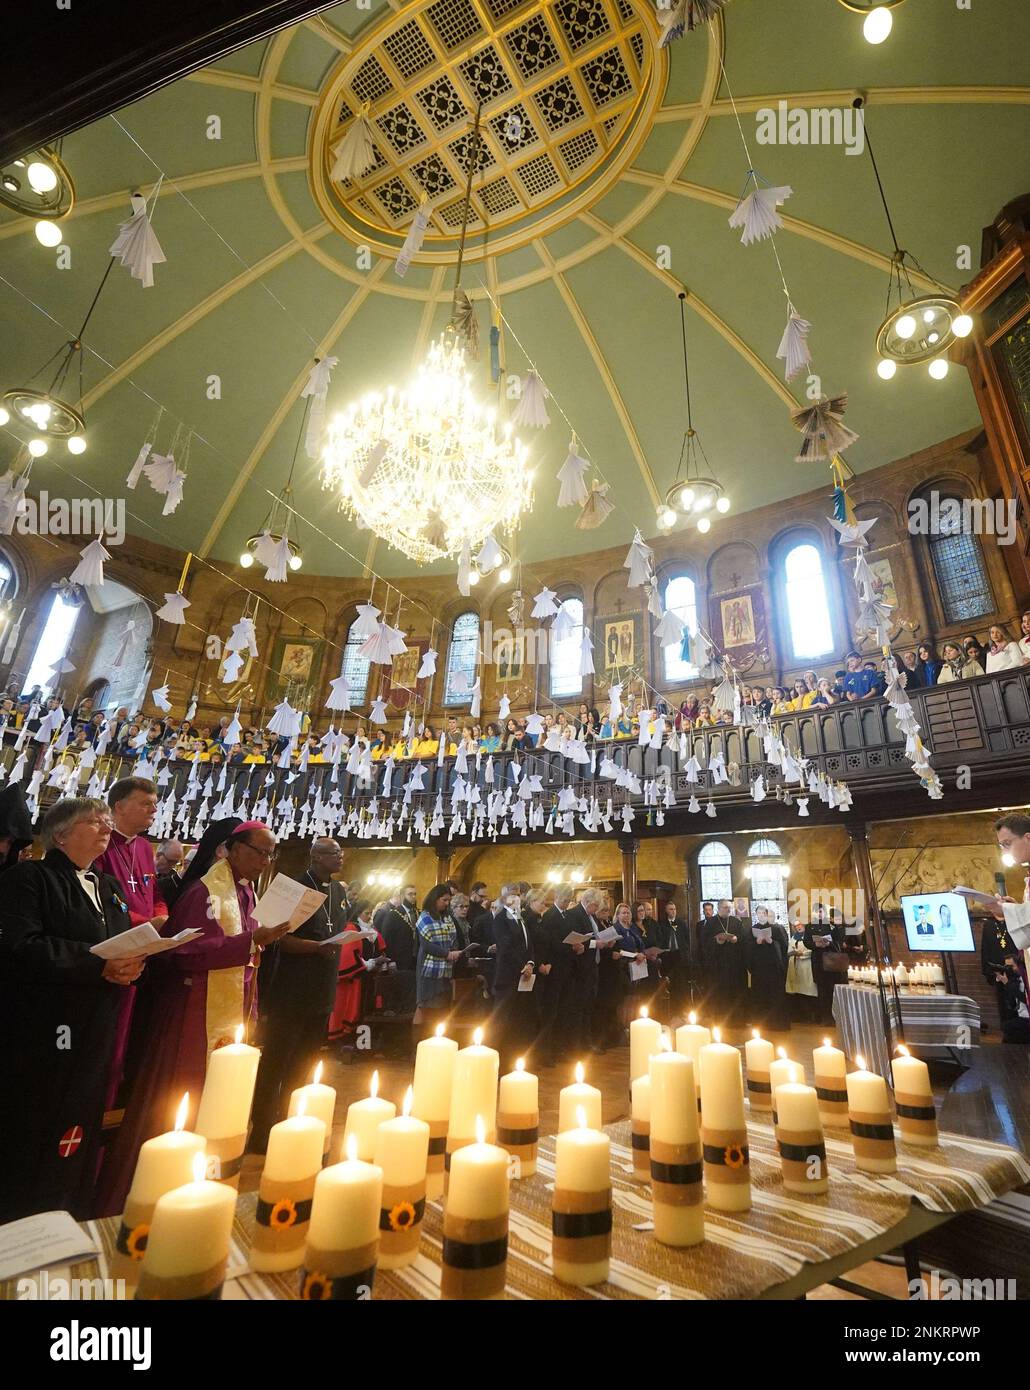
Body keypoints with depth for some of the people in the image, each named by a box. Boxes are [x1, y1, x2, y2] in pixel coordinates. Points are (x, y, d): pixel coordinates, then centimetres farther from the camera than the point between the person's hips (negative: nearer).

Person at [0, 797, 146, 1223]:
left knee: (79, 1135, 14)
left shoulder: (110, 888, 15)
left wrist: (131, 965, -8)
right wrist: (99, 965, -21)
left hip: (96, 1032, 6)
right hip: (42, 1034, -6)